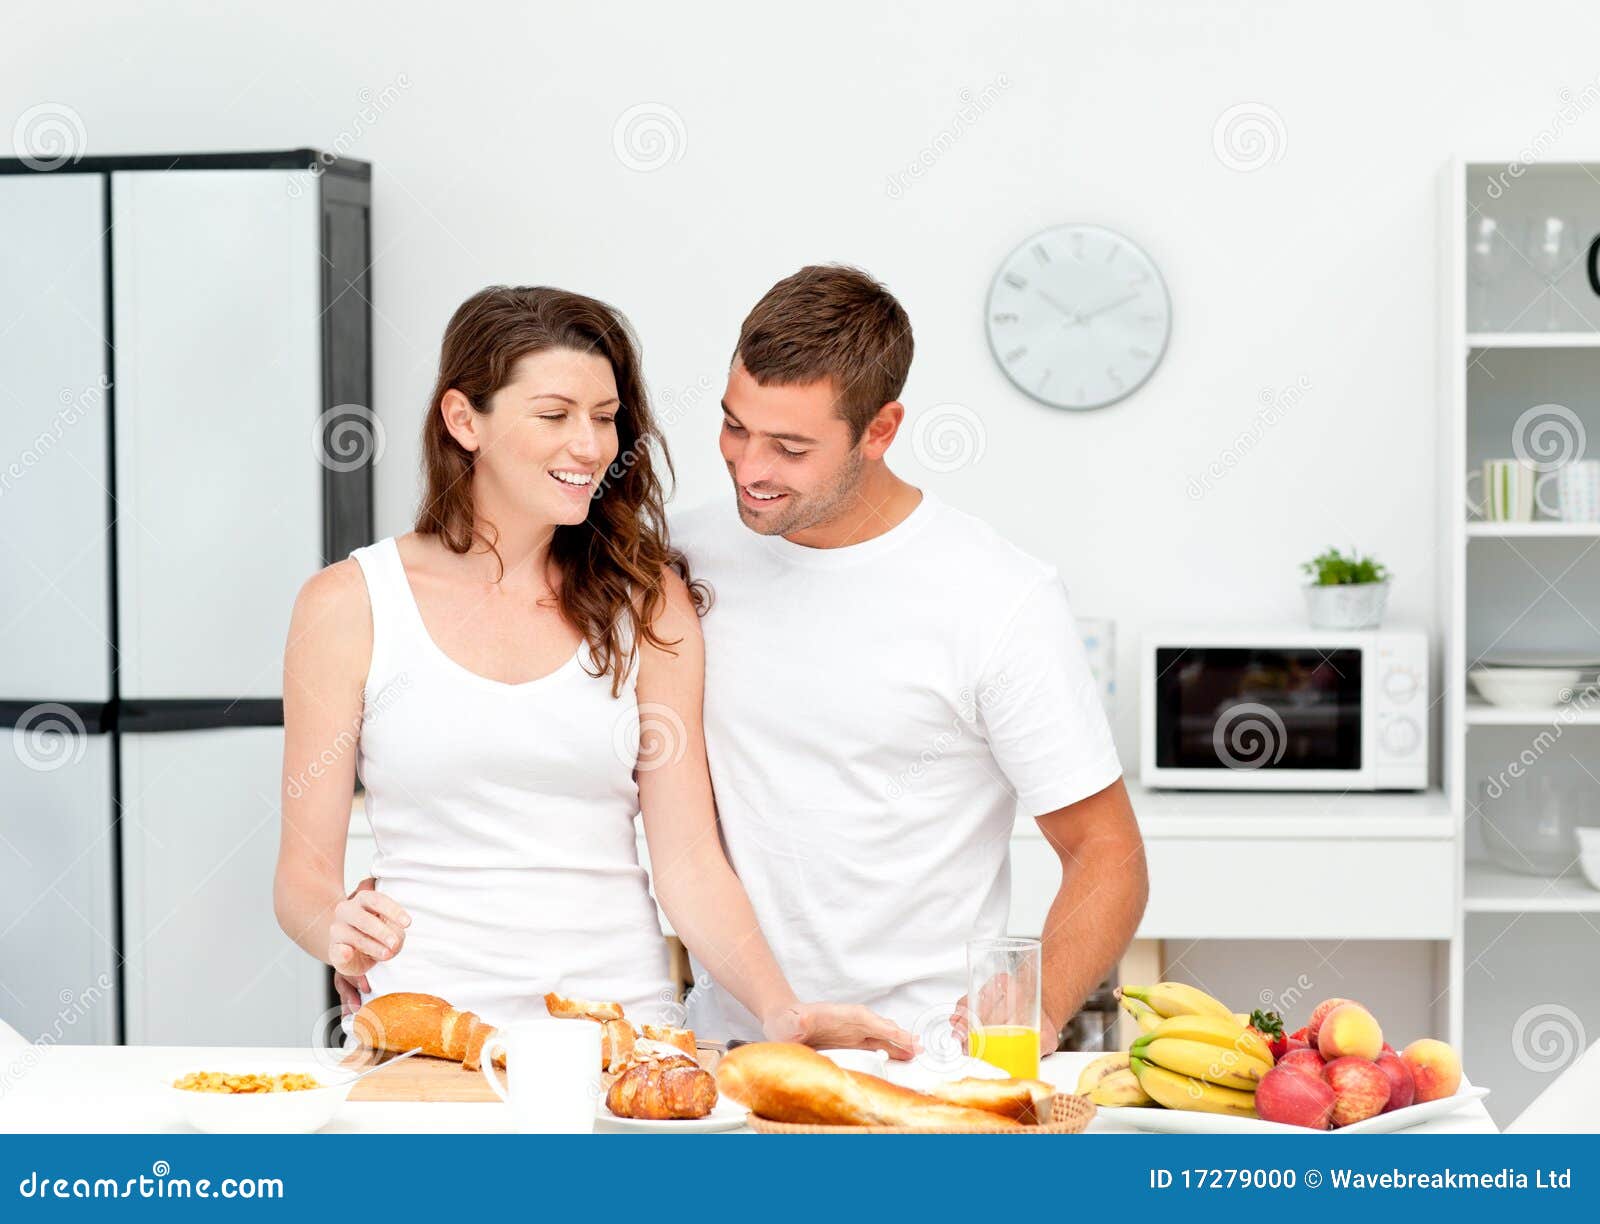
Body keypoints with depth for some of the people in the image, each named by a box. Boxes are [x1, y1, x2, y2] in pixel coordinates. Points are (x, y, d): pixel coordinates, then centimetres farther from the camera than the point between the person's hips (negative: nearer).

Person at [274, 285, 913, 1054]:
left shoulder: (648, 600, 10)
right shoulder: (351, 606, 5)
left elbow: (690, 862, 6)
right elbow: (304, 869, 7)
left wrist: (781, 1011, -10)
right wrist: (338, 931, -16)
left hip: (624, 1016, 2)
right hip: (430, 1028, -1)